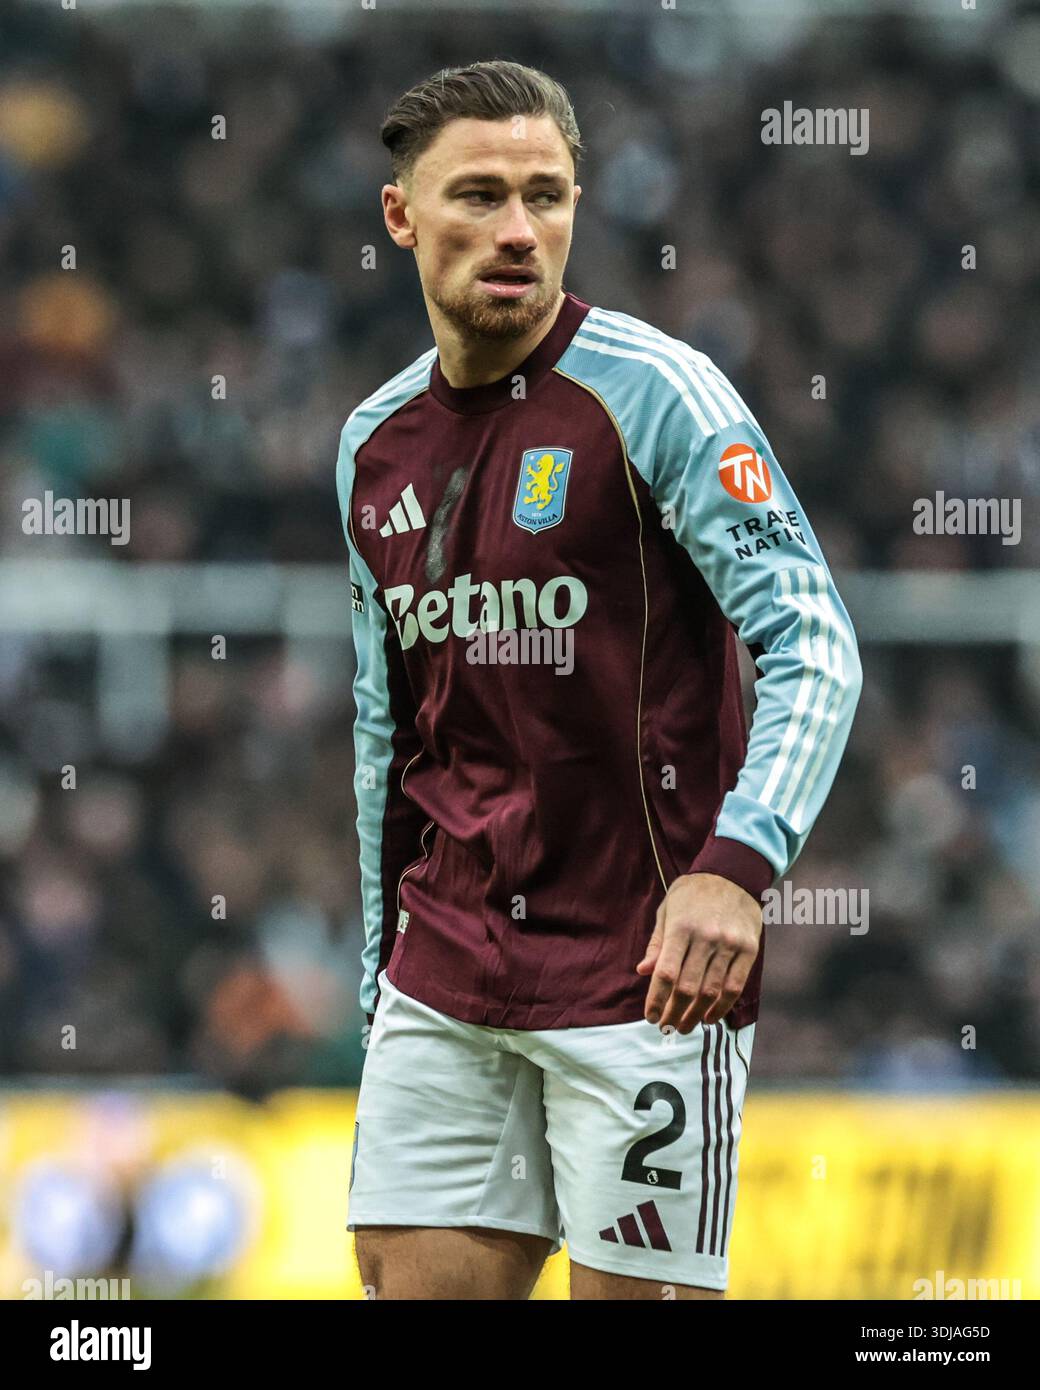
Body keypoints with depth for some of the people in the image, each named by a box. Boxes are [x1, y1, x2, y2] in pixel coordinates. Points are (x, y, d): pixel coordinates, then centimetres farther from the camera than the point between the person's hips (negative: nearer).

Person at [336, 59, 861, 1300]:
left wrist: (733, 866, -30)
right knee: (415, 1283, 2)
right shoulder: (374, 442, 11)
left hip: (642, 971, -6)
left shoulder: (652, 393, -9)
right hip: (443, 979, 6)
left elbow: (816, 649, -16)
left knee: (635, 1291, -5)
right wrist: (383, 967, 19)